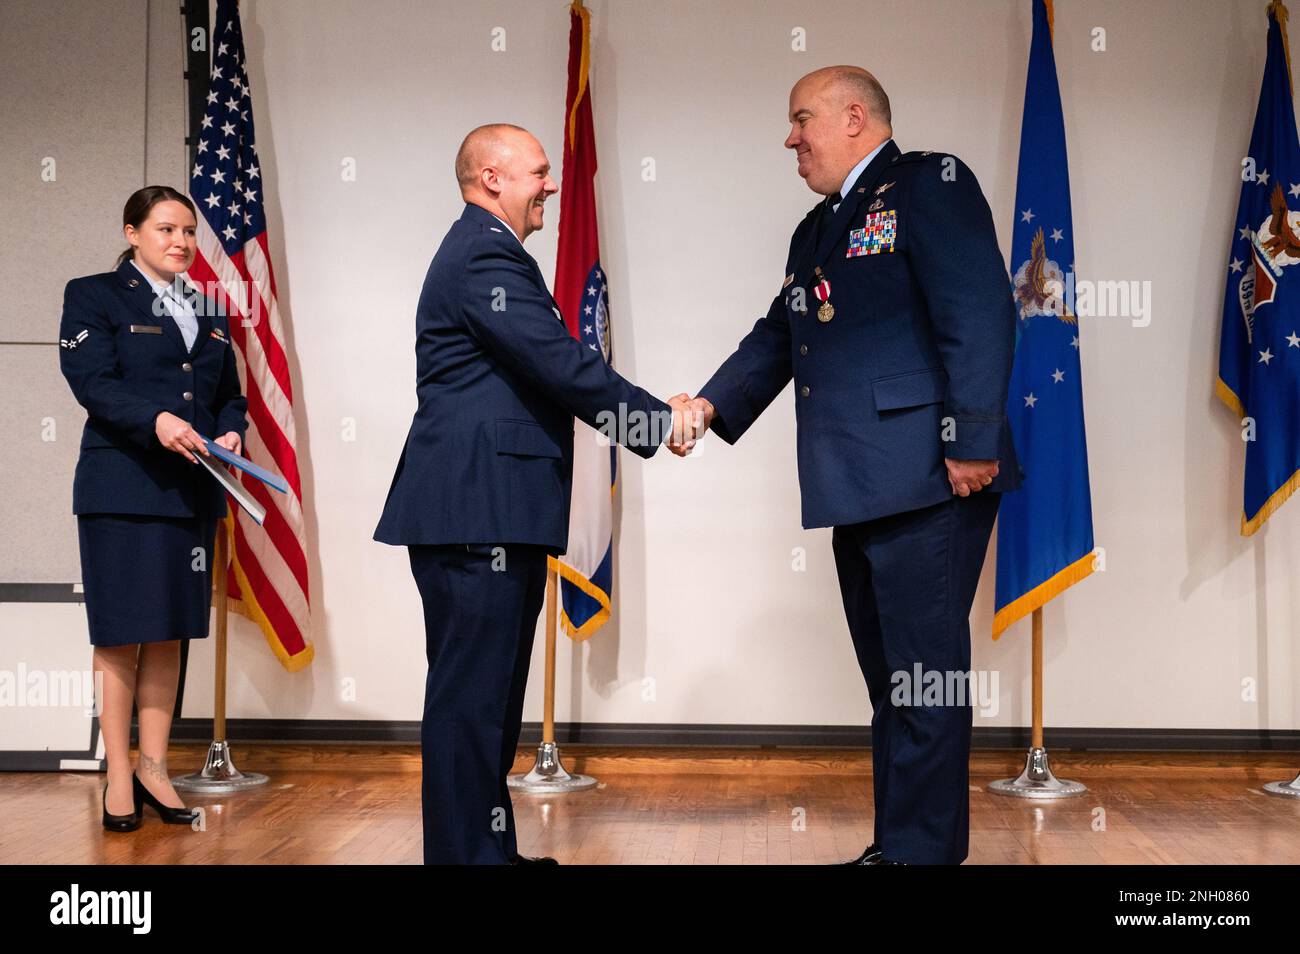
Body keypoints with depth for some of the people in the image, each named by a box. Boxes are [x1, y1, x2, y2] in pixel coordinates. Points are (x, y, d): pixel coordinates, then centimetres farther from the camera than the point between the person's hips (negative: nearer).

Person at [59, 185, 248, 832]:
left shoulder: (207, 317, 19)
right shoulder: (93, 296, 3)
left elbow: (230, 395, 18)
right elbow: (92, 382, -10)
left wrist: (231, 432, -4)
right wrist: (156, 421, -25)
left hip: (192, 491, 5)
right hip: (122, 488, -5)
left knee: (170, 636, 7)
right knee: (121, 633, -2)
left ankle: (154, 770, 14)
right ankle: (119, 779, 6)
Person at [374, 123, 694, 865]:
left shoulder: (483, 251, 23)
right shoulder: (485, 256, -12)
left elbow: (543, 371, 21)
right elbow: (561, 363, -19)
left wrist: (652, 413, 14)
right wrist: (658, 419, -8)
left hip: (491, 514, 11)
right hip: (476, 512, -11)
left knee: (487, 694, 16)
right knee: (472, 694, -6)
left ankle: (488, 847, 25)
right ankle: (466, 851, 1)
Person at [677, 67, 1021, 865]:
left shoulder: (930, 184, -4)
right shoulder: (816, 230, 22)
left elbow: (980, 314, -14)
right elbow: (778, 338, 21)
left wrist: (972, 441, -20)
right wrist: (710, 405, 7)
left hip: (926, 480, -9)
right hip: (859, 489, 9)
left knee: (924, 674, -4)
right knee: (889, 676, 14)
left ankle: (923, 850, 4)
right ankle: (895, 841, 24)